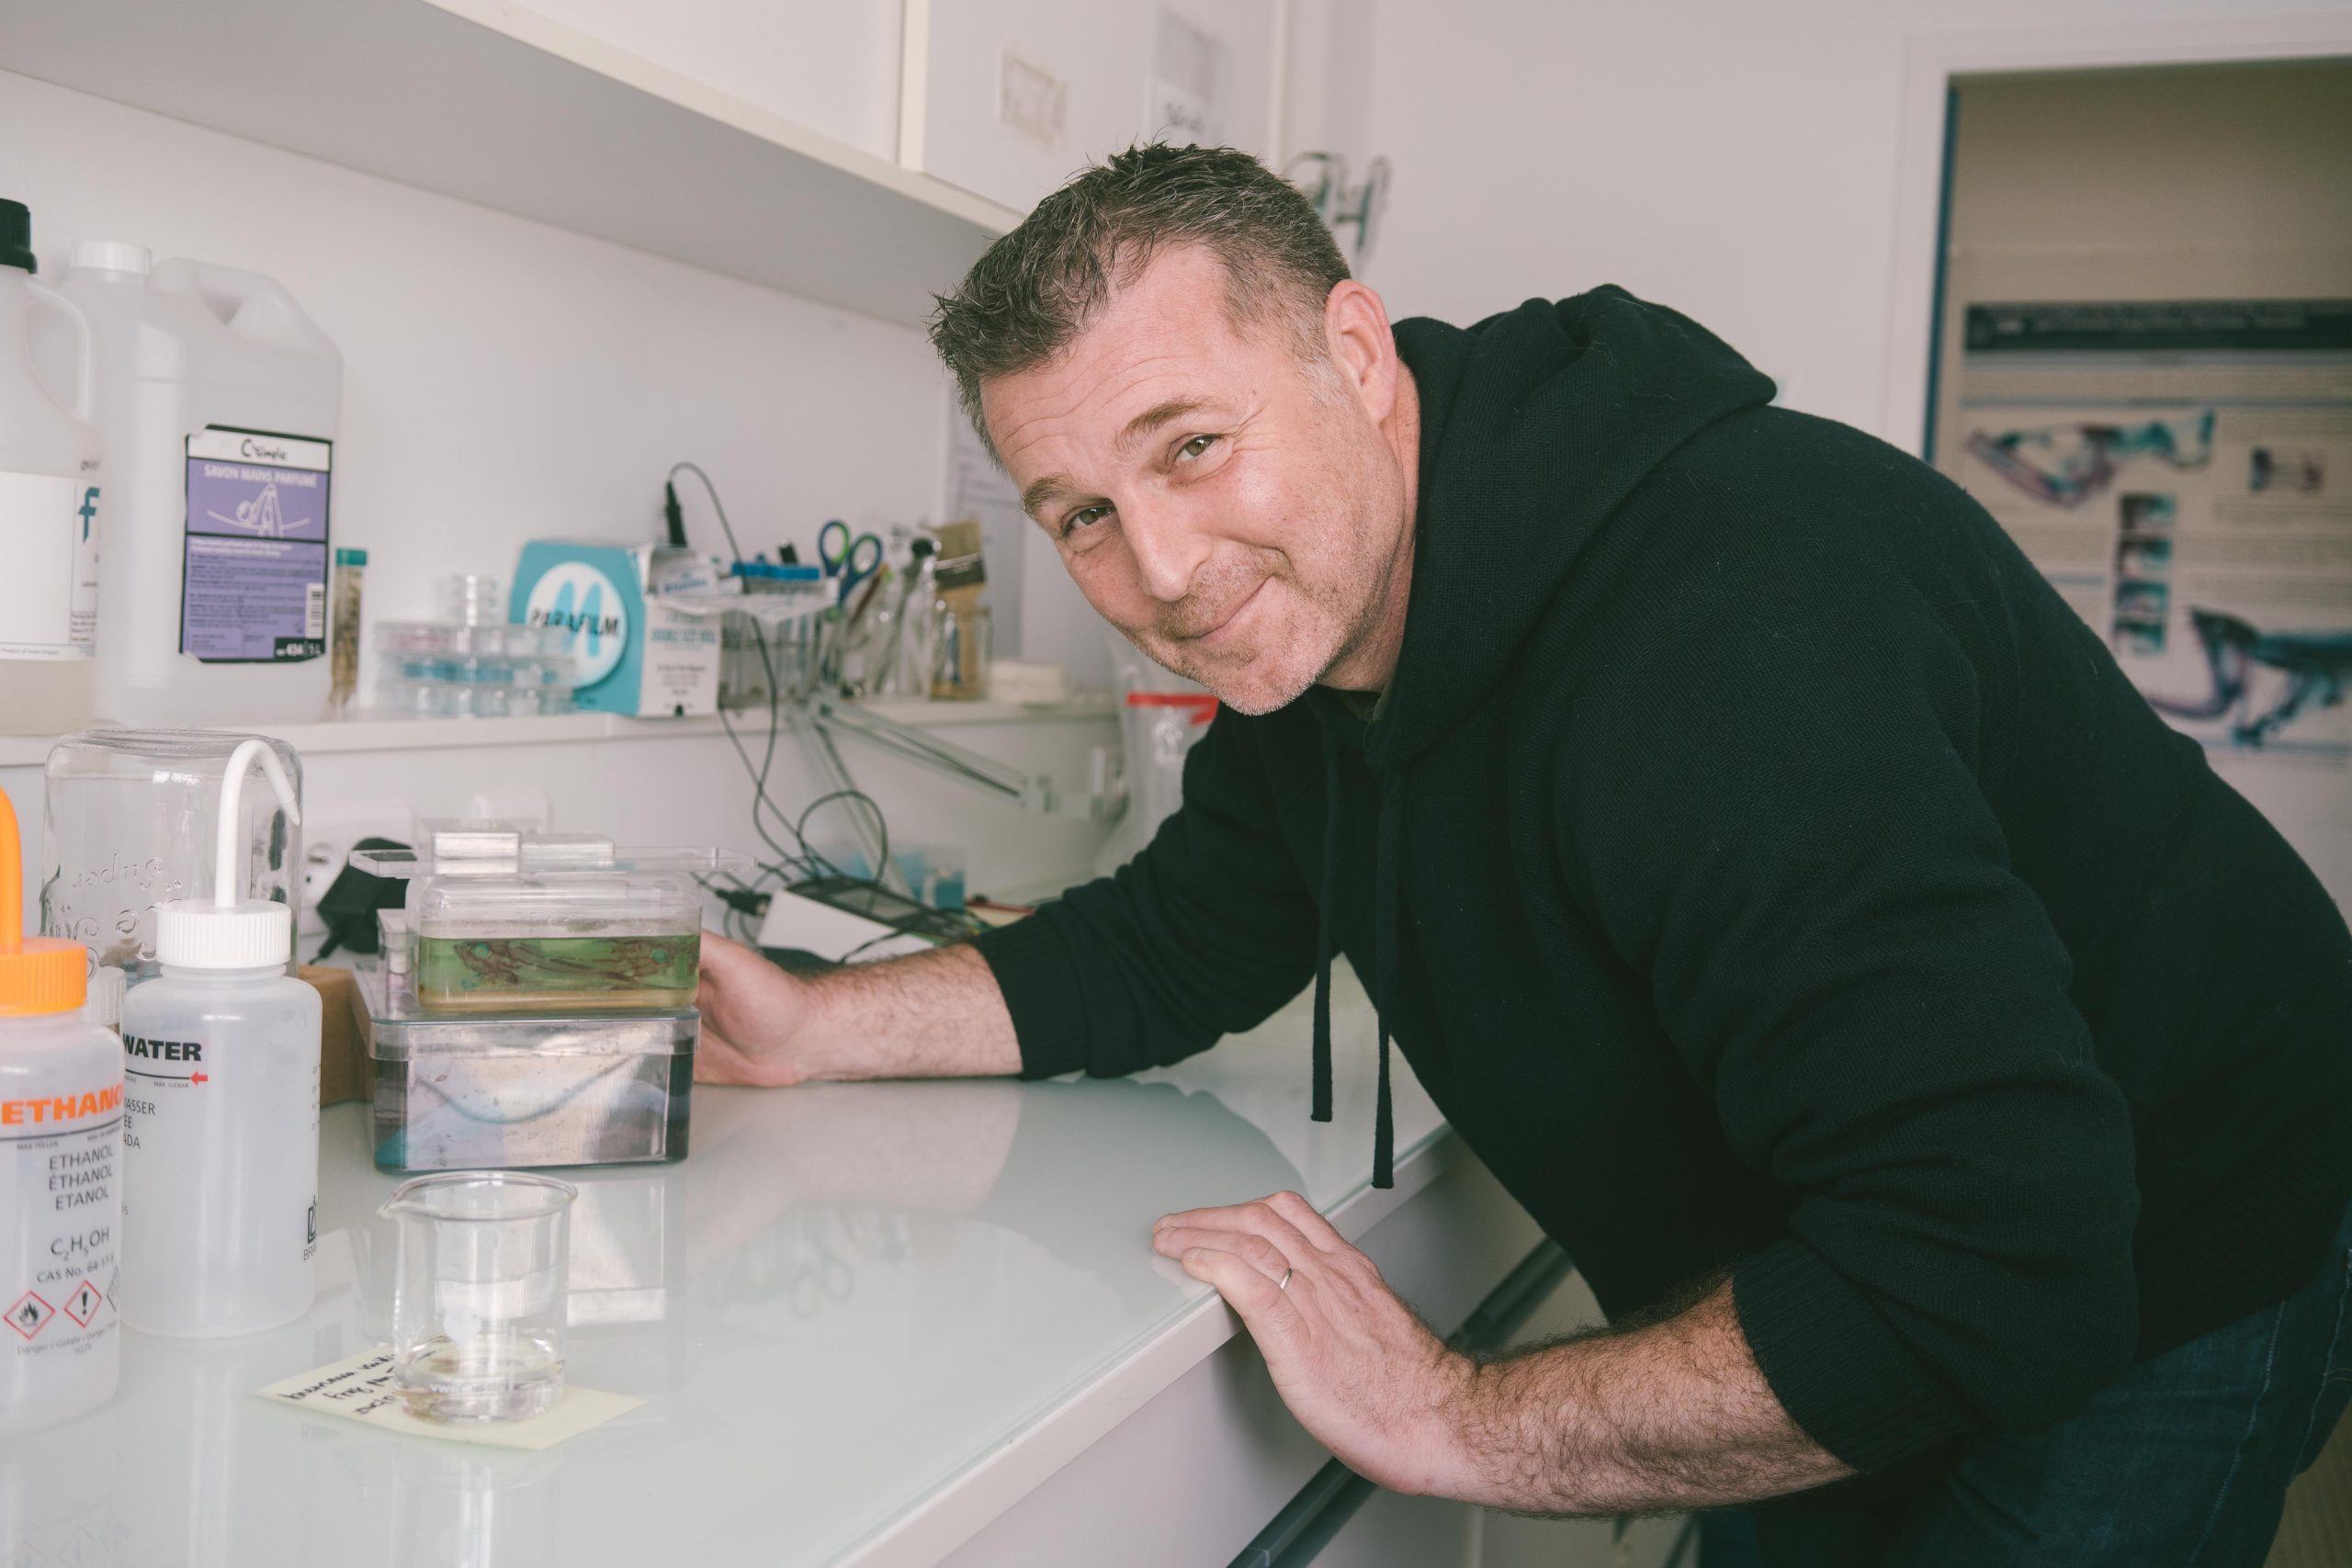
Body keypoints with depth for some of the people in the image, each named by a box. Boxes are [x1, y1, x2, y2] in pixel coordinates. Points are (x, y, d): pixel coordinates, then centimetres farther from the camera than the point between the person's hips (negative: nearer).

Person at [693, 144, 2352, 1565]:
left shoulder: (1724, 632, -38)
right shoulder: (1307, 615, -8)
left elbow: (1986, 1273, -40)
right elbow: (1172, 955, 5)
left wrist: (1458, 1421, -33)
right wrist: (812, 1025, -7)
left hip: (2142, 1305, -7)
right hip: (1854, 1295, 8)